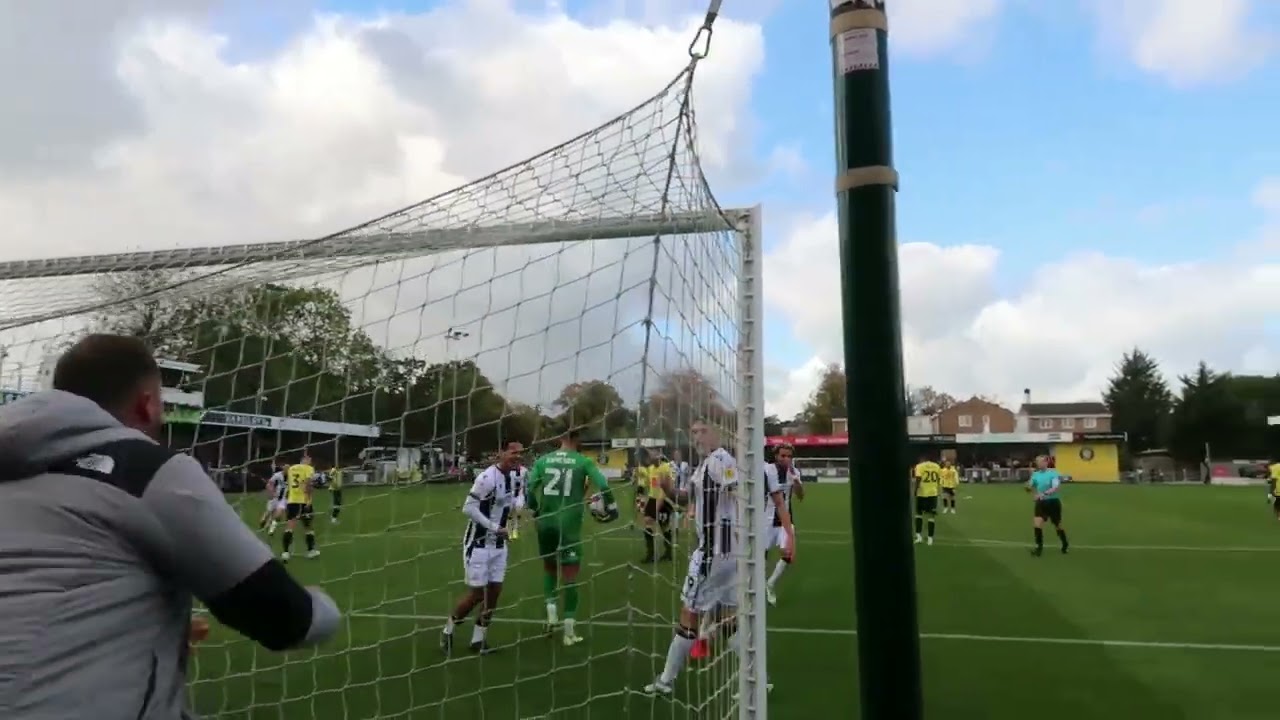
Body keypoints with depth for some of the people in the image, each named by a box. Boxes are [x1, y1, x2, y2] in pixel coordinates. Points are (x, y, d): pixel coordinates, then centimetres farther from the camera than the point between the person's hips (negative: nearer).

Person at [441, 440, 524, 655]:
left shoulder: (514, 476, 5)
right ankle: (448, 630, 22)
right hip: (478, 543, -8)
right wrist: (495, 527, -22)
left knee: (494, 591, 8)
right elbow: (468, 508, -23)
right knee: (476, 593, -2)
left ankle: (478, 639, 21)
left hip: (499, 544, 8)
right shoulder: (488, 477, -22)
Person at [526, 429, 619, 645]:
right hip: (569, 524, -2)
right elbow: (603, 486, -12)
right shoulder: (583, 461, -3)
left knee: (549, 567, 24)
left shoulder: (542, 460, 4)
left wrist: (535, 512, 16)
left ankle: (551, 610, 10)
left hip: (546, 522, 3)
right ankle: (569, 629, 8)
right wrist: (611, 508, 3)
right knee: (570, 575, 6)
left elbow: (529, 489, 1)